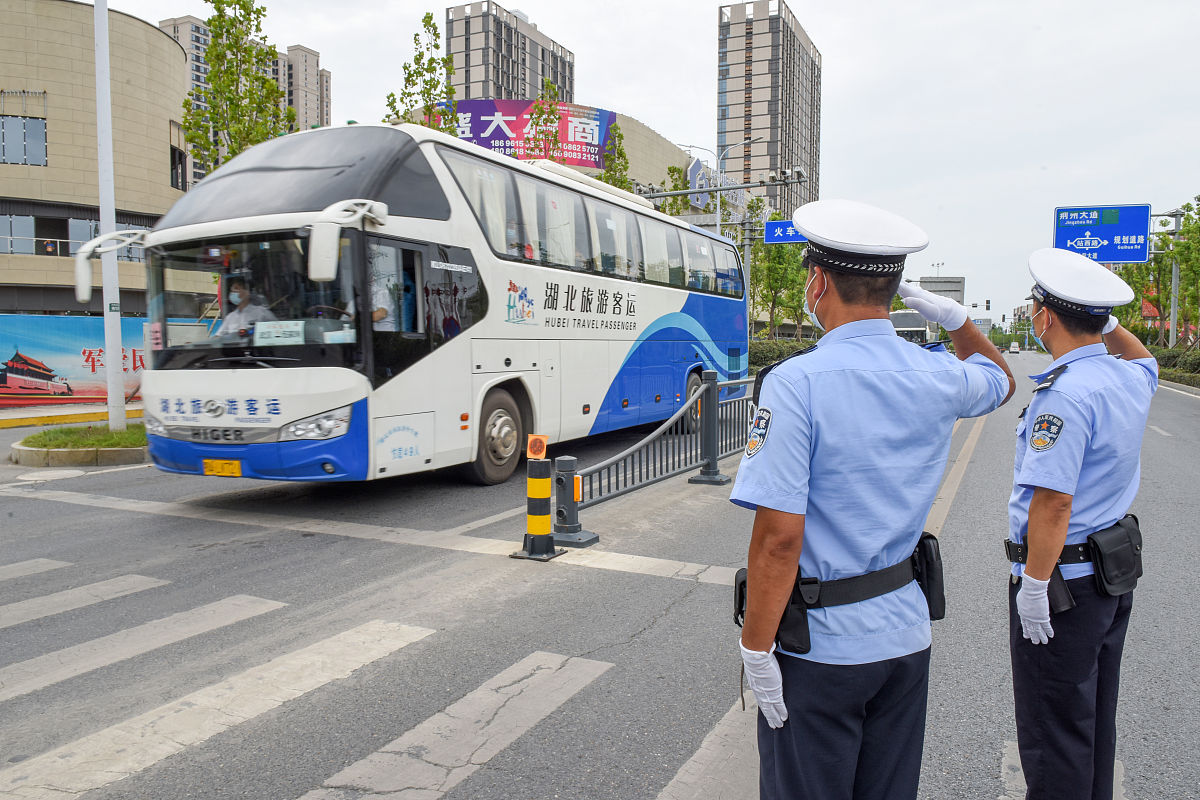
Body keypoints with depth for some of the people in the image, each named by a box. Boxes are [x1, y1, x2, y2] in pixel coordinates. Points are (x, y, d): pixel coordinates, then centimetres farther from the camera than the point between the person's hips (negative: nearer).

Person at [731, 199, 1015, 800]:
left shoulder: (797, 383, -20)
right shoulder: (939, 378, -2)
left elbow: (779, 536, -23)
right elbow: (1001, 379, 25)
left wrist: (756, 649, -14)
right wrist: (951, 315, 14)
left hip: (819, 644, -6)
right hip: (906, 634, 6)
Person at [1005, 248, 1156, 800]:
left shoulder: (1064, 392, -24)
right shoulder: (1131, 379, 3)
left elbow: (1054, 501, -28)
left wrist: (1034, 585, -21)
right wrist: (1107, 323, 20)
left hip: (1062, 579, -9)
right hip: (1115, 573, 9)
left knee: (1053, 734, 4)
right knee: (1095, 723, 23)